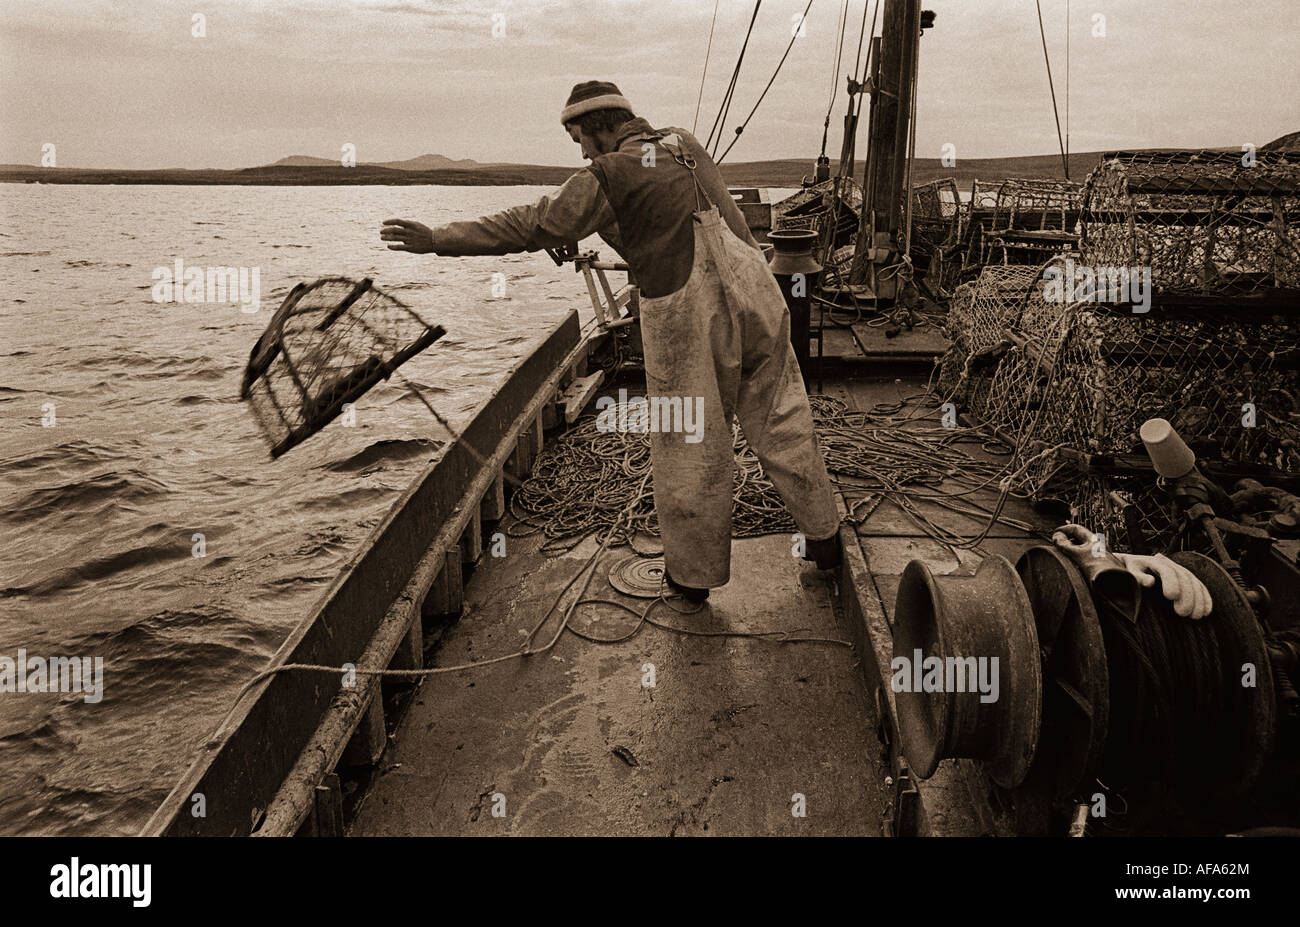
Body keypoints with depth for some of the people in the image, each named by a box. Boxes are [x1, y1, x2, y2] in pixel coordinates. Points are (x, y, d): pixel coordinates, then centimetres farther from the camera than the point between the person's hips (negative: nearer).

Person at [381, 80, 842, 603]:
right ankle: (824, 539, 27)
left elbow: (534, 226, -6)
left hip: (687, 315, -6)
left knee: (689, 447, 7)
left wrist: (439, 240, 0)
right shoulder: (686, 144, 15)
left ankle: (694, 572, 21)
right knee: (780, 421, 16)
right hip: (753, 292, 6)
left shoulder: (609, 176, -5)